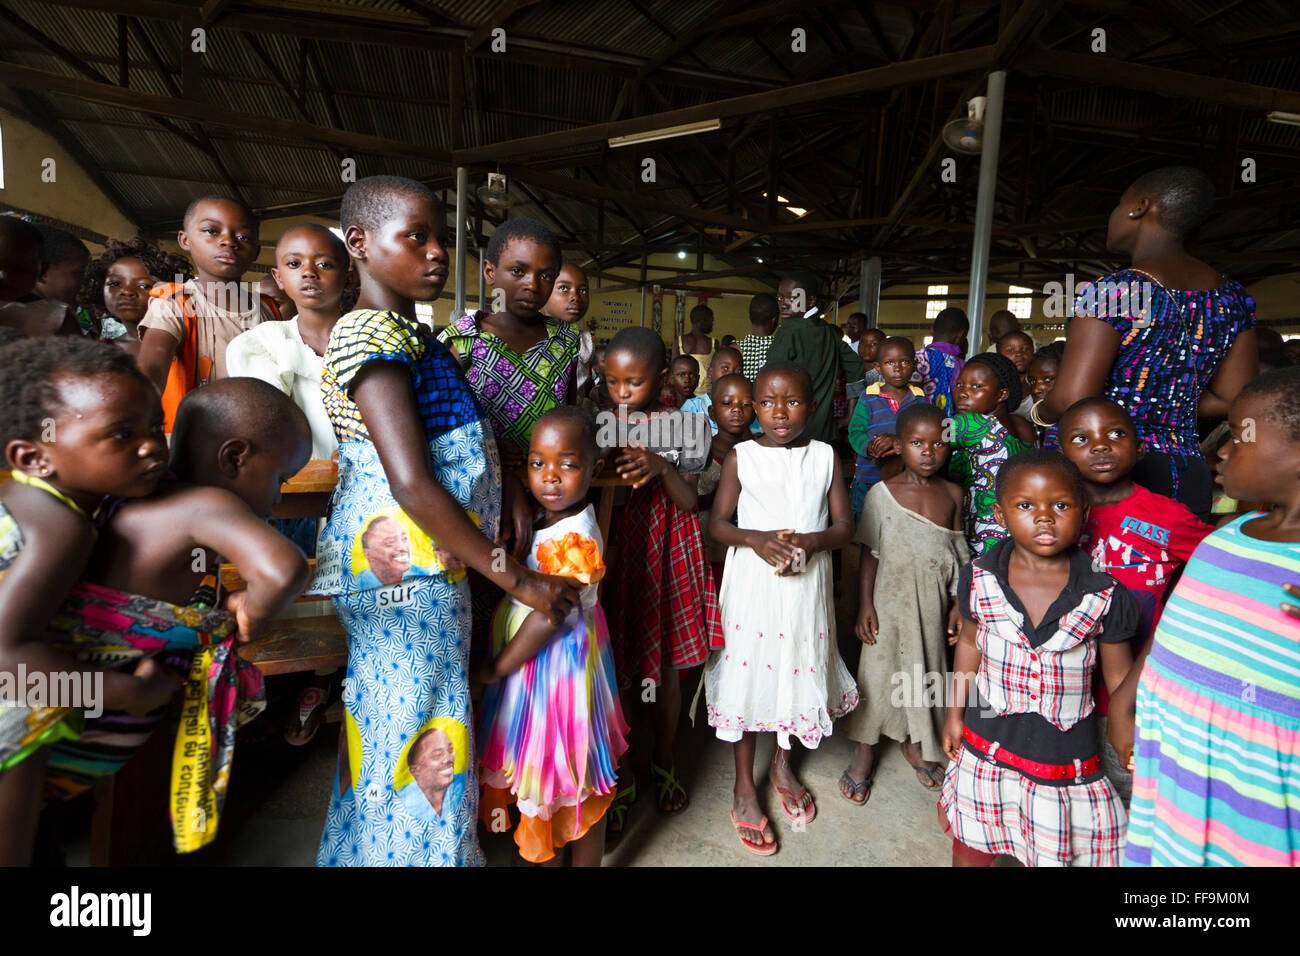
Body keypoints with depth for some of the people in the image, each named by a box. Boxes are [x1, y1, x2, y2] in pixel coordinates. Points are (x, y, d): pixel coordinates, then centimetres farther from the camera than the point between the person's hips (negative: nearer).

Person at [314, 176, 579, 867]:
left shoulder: (414, 334, 13)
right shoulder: (372, 334, -16)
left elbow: (455, 439, 23)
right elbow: (412, 484, -26)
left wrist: (508, 494, 4)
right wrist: (519, 581, -21)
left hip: (427, 567, 9)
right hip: (407, 569, -9)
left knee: (388, 726, 21)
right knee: (417, 740, 3)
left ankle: (374, 849, 39)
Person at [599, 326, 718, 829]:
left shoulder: (682, 426, -2)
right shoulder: (600, 425, 1)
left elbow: (689, 503, -5)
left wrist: (662, 468, -21)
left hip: (664, 553, 0)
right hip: (613, 552, 1)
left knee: (666, 664, 12)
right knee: (616, 667, 5)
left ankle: (663, 759, 36)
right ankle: (618, 775, 26)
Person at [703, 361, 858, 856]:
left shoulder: (824, 456, 1)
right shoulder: (741, 456, -3)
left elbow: (844, 525, 1)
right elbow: (717, 523, -3)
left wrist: (809, 541, -19)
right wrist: (756, 539, -21)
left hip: (807, 582, 2)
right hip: (752, 580, -2)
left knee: (797, 670, 15)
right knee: (748, 673, 6)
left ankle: (782, 765, 43)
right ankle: (744, 788, 27)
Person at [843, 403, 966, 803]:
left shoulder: (952, 494, 0)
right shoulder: (882, 493, -9)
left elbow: (958, 553, 6)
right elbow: (869, 553, -7)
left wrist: (957, 604, 4)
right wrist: (865, 605, -9)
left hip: (932, 602, 3)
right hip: (889, 596, -3)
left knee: (926, 669, 14)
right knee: (878, 668, 5)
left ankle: (913, 741, 39)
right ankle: (866, 751, 24)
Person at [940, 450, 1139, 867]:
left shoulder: (1104, 596, -14)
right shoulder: (980, 579, -9)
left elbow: (1120, 679, -3)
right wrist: (955, 713, 9)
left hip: (1066, 761, -1)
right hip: (987, 743, 2)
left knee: (1053, 853, 14)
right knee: (971, 847, 20)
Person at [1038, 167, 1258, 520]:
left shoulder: (1112, 290, -15)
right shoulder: (1231, 296, 9)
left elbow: (1071, 401, -21)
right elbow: (1232, 398, 13)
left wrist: (1040, 413, 1)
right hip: (1189, 477, 7)